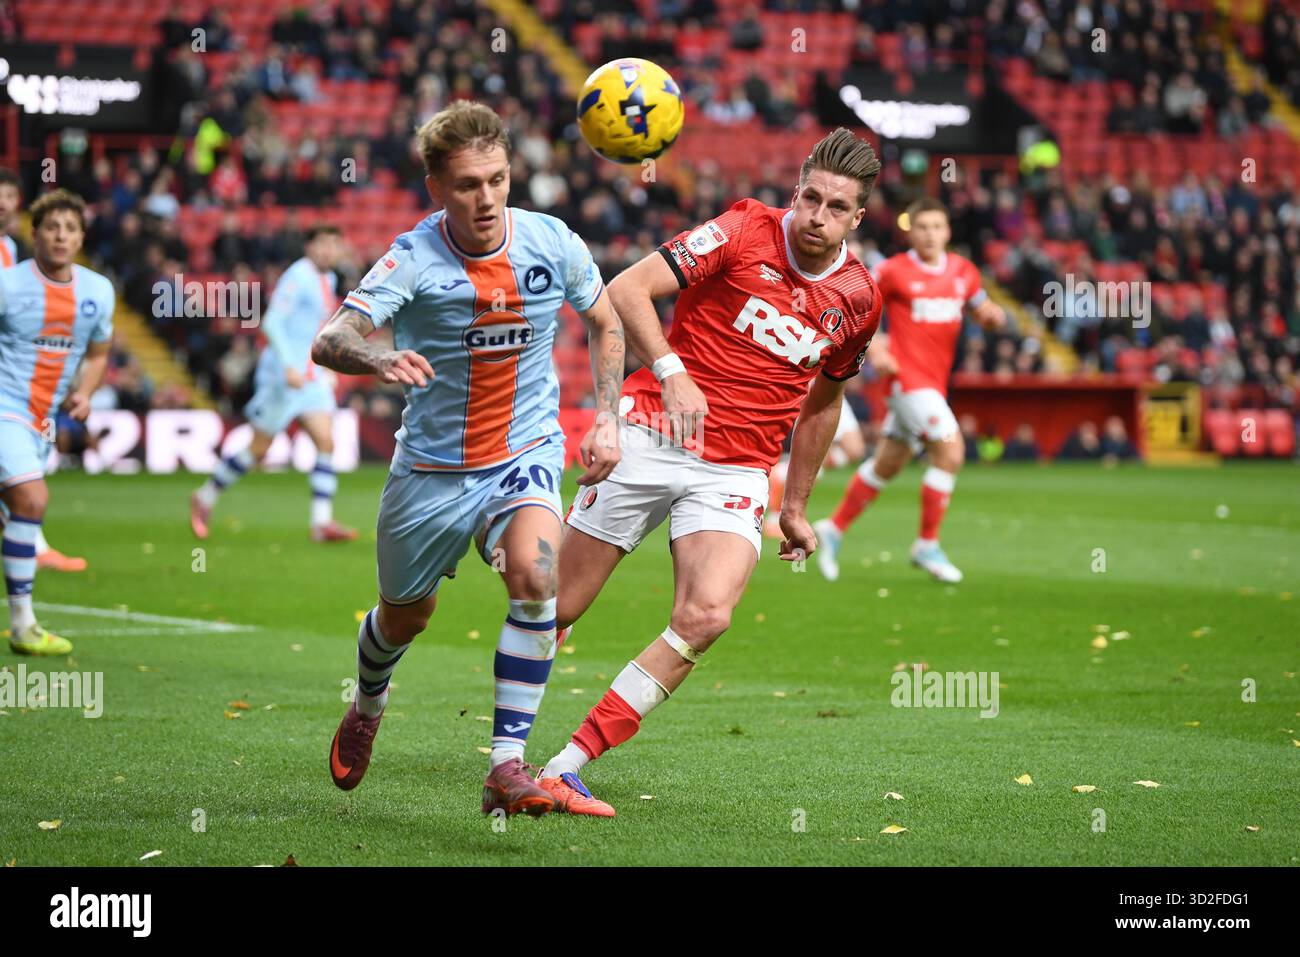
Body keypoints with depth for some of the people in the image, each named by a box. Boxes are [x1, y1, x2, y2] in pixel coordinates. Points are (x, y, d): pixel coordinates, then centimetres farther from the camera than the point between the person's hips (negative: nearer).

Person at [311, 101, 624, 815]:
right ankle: (367, 708, 53)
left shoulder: (552, 243, -10)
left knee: (535, 575, -28)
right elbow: (328, 341, -31)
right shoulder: (413, 259, -19)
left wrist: (605, 419, 0)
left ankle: (506, 767, -23)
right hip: (431, 467, 0)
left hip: (525, 454, 1)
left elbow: (604, 325, 11)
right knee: (405, 618, 16)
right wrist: (380, 358, -54)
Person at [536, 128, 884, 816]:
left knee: (706, 616, -23)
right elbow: (627, 289, -11)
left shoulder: (858, 299, 7)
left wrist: (797, 507, 25)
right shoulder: (745, 231, -6)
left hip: (737, 470, 2)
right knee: (558, 606, 0)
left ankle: (566, 768, -18)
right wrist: (671, 374, -24)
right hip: (652, 435, -2)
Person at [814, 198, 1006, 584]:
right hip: (907, 375, -7)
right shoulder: (893, 271, -8)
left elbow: (984, 311, 19)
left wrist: (992, 315, -5)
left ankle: (835, 528, 31)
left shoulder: (963, 271, 8)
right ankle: (927, 545, -7)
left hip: (935, 381, 7)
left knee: (887, 464, 15)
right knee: (951, 450, -18)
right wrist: (873, 349, -13)